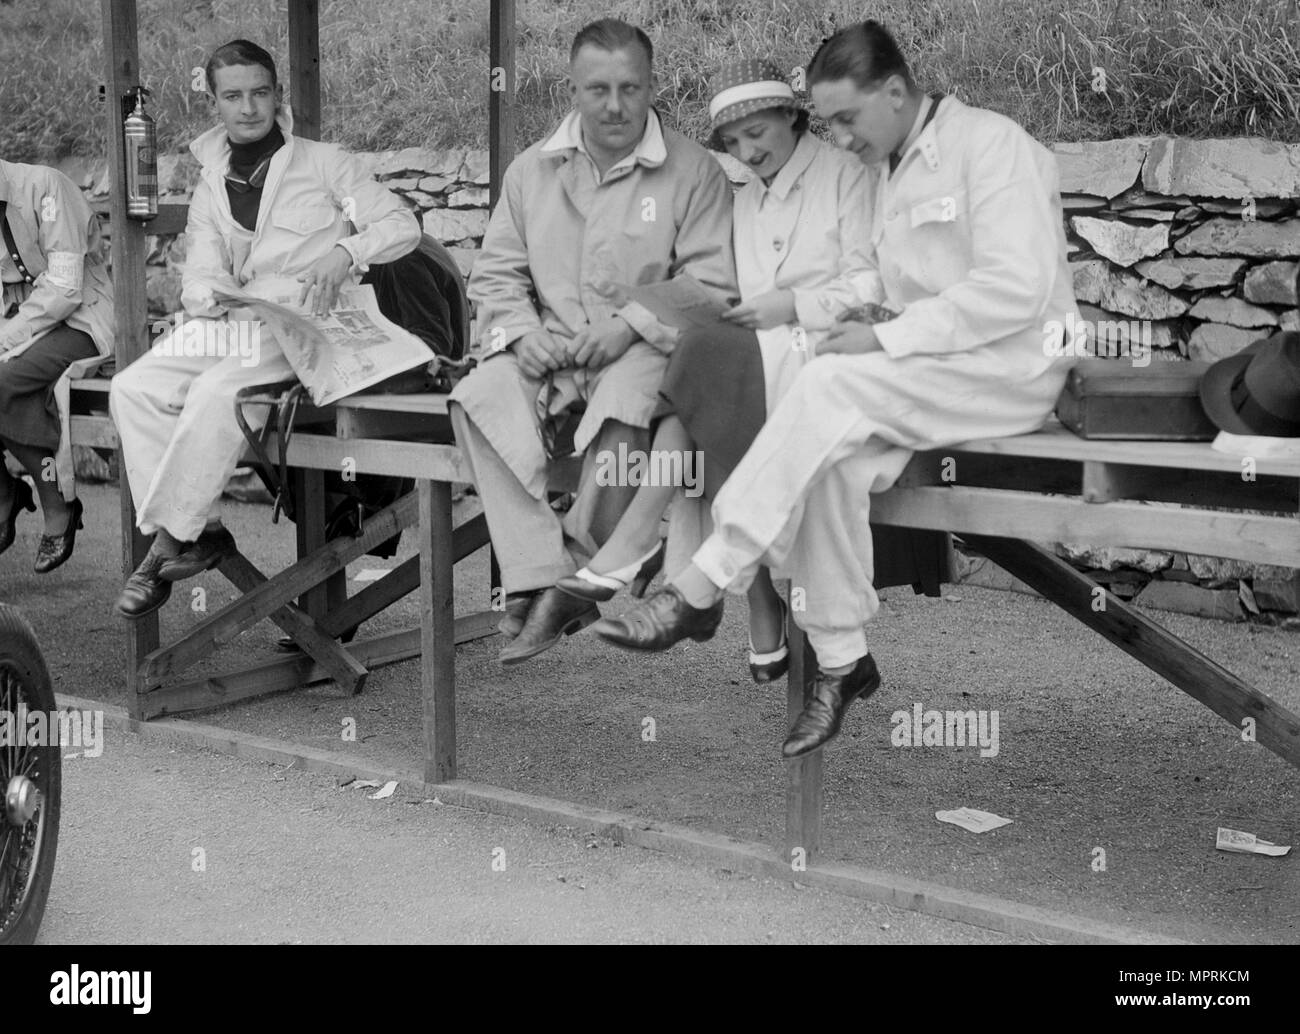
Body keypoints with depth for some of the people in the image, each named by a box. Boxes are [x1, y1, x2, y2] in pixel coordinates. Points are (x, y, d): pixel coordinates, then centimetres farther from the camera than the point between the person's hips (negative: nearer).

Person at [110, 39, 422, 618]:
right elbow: (199, 276, 9)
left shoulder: (322, 163, 8)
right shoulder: (211, 186, 20)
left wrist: (343, 252, -17)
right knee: (133, 390, -19)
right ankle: (201, 529, -20)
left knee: (215, 392, -32)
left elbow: (402, 225, 1)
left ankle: (170, 537, -22)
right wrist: (211, 292, -16)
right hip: (233, 322, 5)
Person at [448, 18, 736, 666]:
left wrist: (631, 323, -17)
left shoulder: (693, 171, 1)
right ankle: (540, 576, -30)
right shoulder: (532, 170, 13)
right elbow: (496, 273, 15)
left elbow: (711, 285, -4)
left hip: (645, 347, -4)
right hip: (549, 346, 4)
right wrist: (520, 331, -6)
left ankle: (579, 578, -21)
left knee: (620, 413, -38)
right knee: (479, 400, -27)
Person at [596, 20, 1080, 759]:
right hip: (935, 376, 7)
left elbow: (1016, 288, -18)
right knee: (832, 462, -24)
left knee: (829, 387, -29)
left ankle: (700, 590, -25)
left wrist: (886, 338, -18)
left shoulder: (990, 143, -7)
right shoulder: (894, 172, 19)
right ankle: (842, 660, -15)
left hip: (1010, 368, -7)